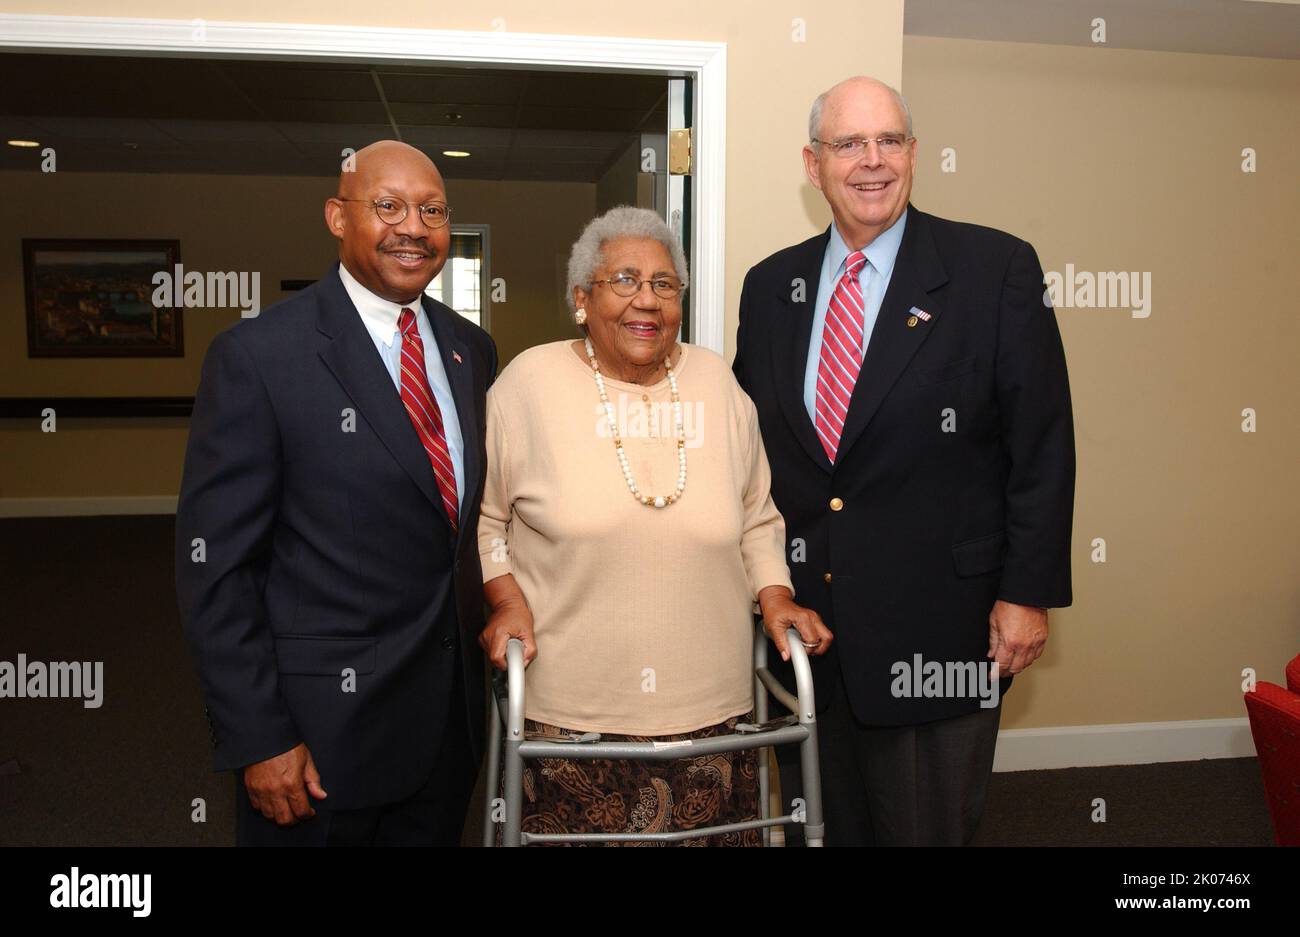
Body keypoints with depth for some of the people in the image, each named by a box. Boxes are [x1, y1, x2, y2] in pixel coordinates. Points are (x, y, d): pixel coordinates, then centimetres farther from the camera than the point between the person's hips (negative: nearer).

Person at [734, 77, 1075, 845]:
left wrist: (1029, 593, -9)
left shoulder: (998, 270, -5)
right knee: (820, 822, 18)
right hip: (799, 611, 4)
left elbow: (1043, 445, -6)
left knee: (930, 825, 10)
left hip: (935, 626, -3)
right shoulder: (771, 286, 6)